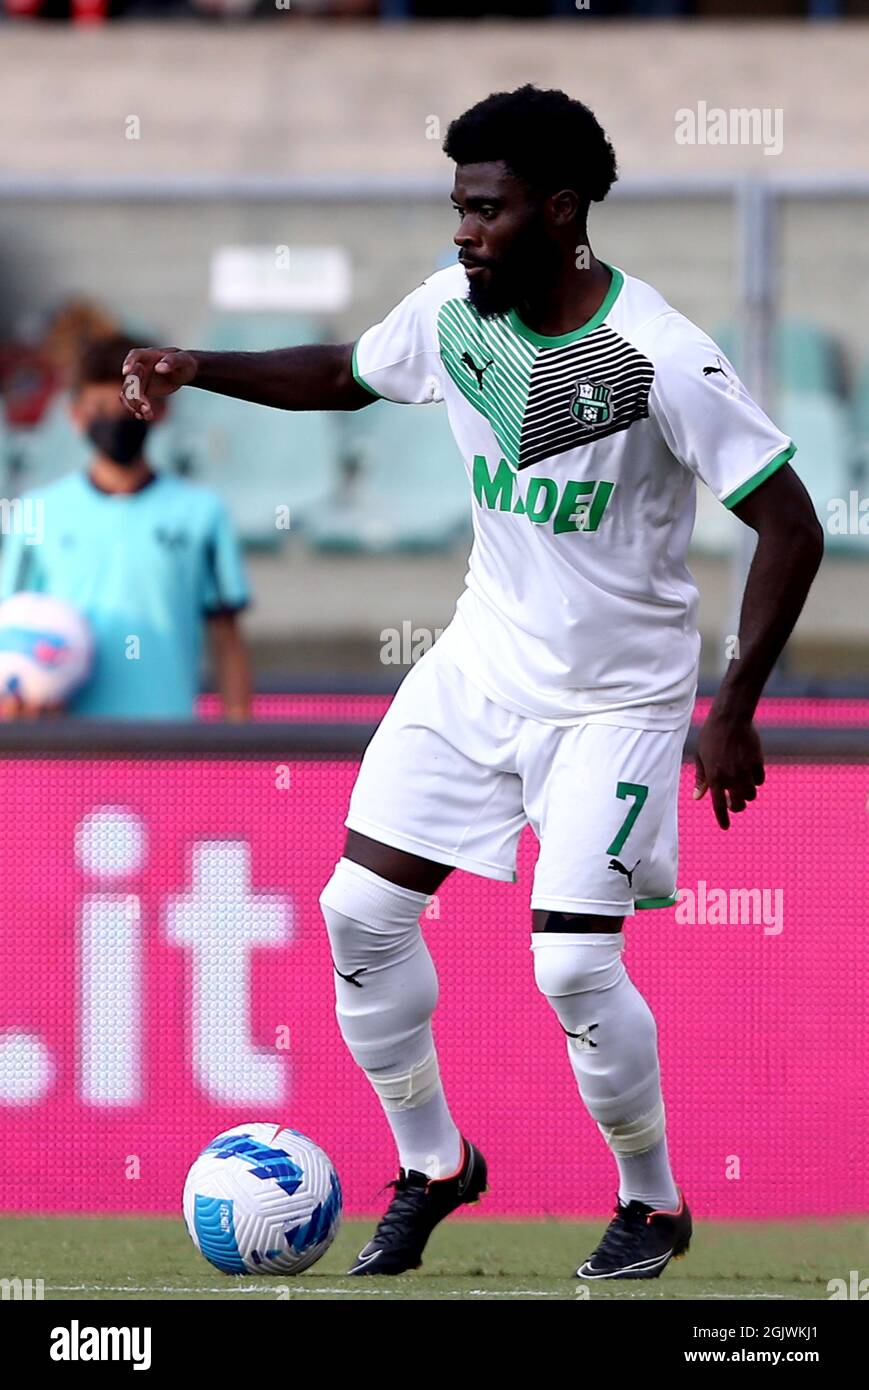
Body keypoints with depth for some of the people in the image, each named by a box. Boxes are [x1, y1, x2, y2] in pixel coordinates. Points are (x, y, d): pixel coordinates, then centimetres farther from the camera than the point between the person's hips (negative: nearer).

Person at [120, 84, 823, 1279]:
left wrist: (735, 710, -23)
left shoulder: (660, 360, -25)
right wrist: (200, 369, 0)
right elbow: (344, 375, 16)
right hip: (479, 669, 6)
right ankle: (432, 1166, 21)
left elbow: (791, 528, -20)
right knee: (361, 910, 0)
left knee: (574, 966, -13)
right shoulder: (452, 311, -6)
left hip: (614, 698, -6)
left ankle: (654, 1204, 12)